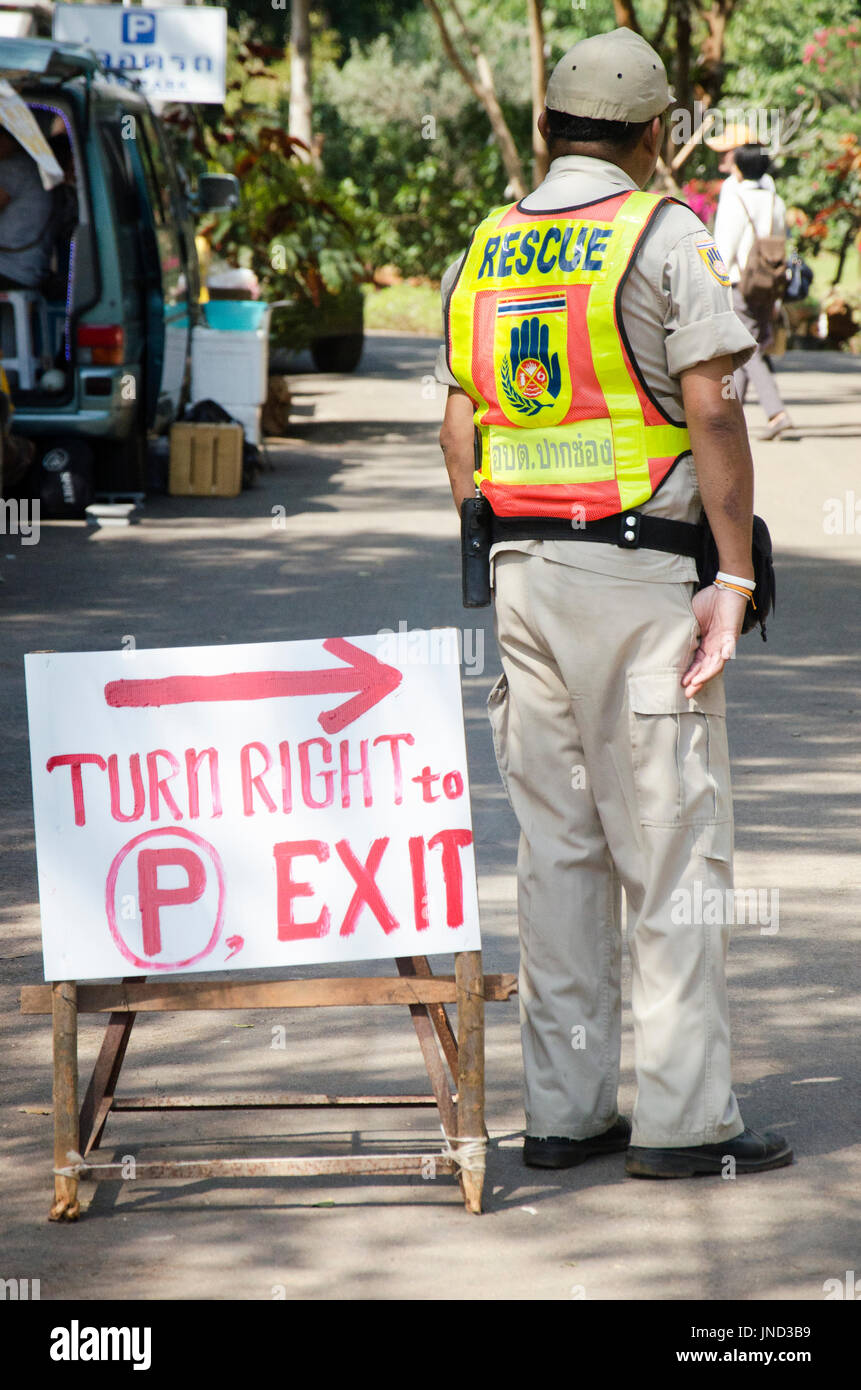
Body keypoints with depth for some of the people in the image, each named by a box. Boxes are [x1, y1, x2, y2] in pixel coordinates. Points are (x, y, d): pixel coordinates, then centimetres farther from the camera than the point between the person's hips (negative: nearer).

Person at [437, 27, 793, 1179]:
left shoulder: (483, 253, 12)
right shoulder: (664, 234, -6)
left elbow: (461, 426, 12)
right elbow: (712, 412, -13)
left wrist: (490, 568, 16)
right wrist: (736, 577, -11)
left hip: (520, 567, 6)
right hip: (638, 568, -6)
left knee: (555, 844, 10)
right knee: (674, 843, -3)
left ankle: (564, 1108, 12)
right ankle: (684, 1118, -3)